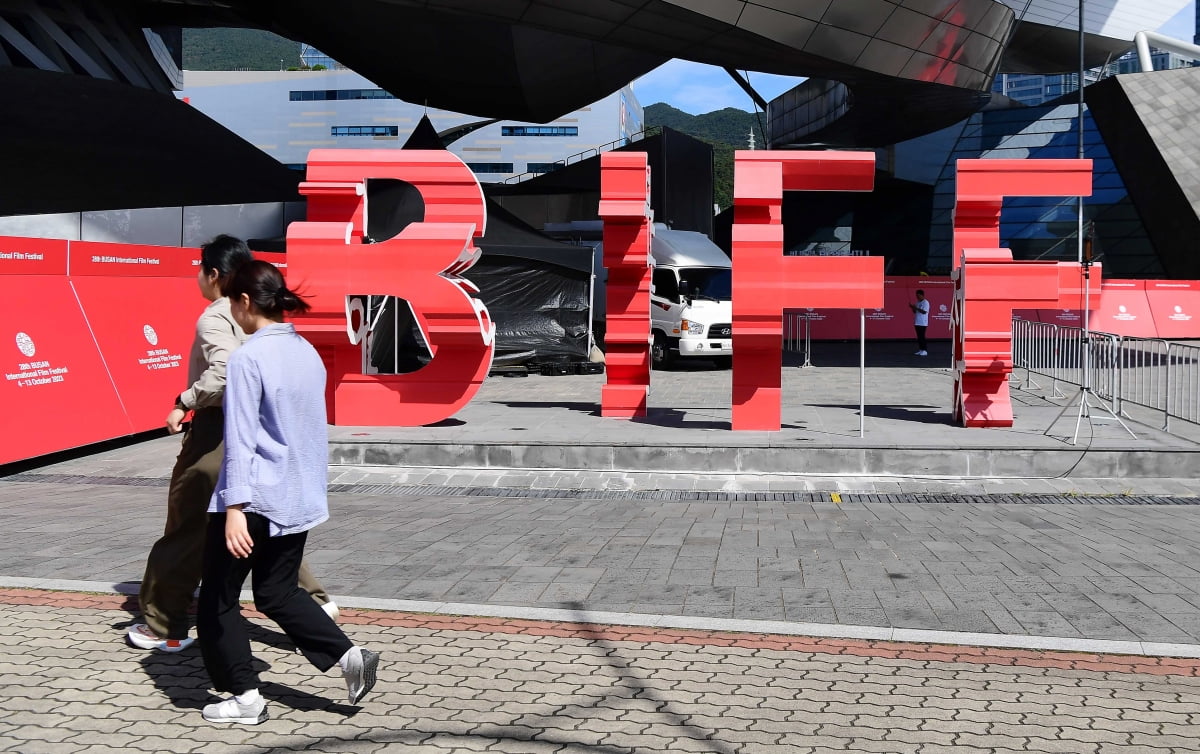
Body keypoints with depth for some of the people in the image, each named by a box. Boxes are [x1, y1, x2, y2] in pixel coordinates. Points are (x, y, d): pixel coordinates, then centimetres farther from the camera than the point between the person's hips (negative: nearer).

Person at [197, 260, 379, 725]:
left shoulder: (248, 358, -15)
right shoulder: (308, 353, 7)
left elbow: (240, 438, -20)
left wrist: (235, 507, -21)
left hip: (256, 500, -7)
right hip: (300, 498, 7)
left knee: (217, 600, 10)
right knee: (278, 592, 20)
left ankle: (244, 696, 13)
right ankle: (348, 655, 6)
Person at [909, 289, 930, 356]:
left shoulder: (926, 302, -10)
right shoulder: (917, 303, 16)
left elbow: (924, 312, -19)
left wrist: (916, 308, -21)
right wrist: (912, 308, 2)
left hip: (923, 323, -8)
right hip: (917, 322, 8)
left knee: (922, 336, -10)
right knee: (919, 337, 9)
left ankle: (925, 350, -7)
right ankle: (920, 350, 13)